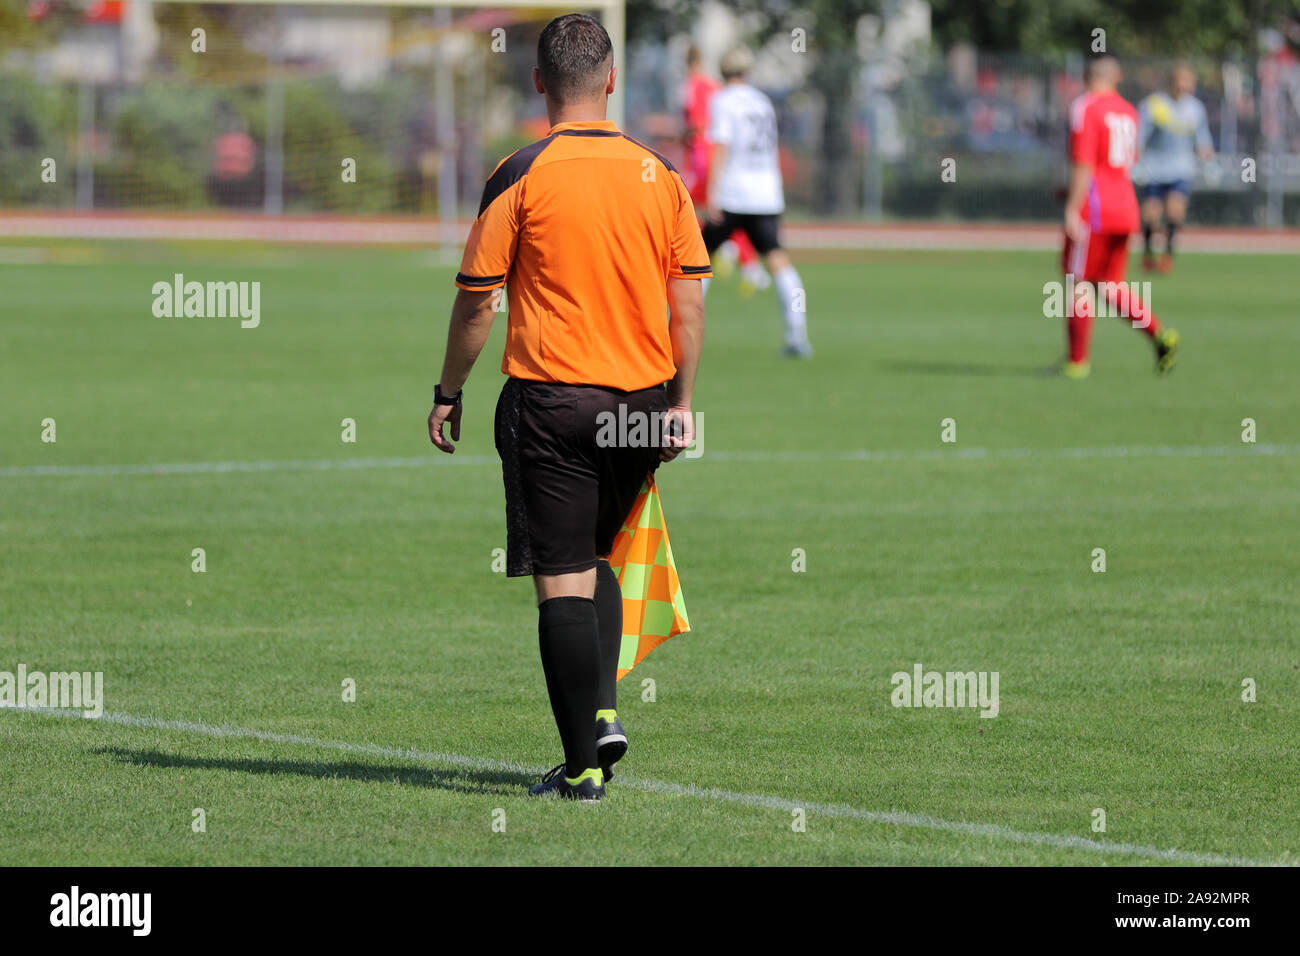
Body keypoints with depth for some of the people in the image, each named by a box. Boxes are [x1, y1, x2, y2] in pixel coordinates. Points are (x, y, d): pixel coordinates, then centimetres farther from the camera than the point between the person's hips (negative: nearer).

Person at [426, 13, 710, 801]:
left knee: (563, 580, -1)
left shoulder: (522, 175, -7)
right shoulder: (659, 173, 3)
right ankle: (605, 707, 6)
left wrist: (449, 394, 7)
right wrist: (682, 403, 9)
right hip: (641, 401, 4)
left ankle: (585, 765, -3)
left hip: (552, 397, -4)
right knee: (597, 558, 23)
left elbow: (477, 298, -4)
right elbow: (690, 299, 3)